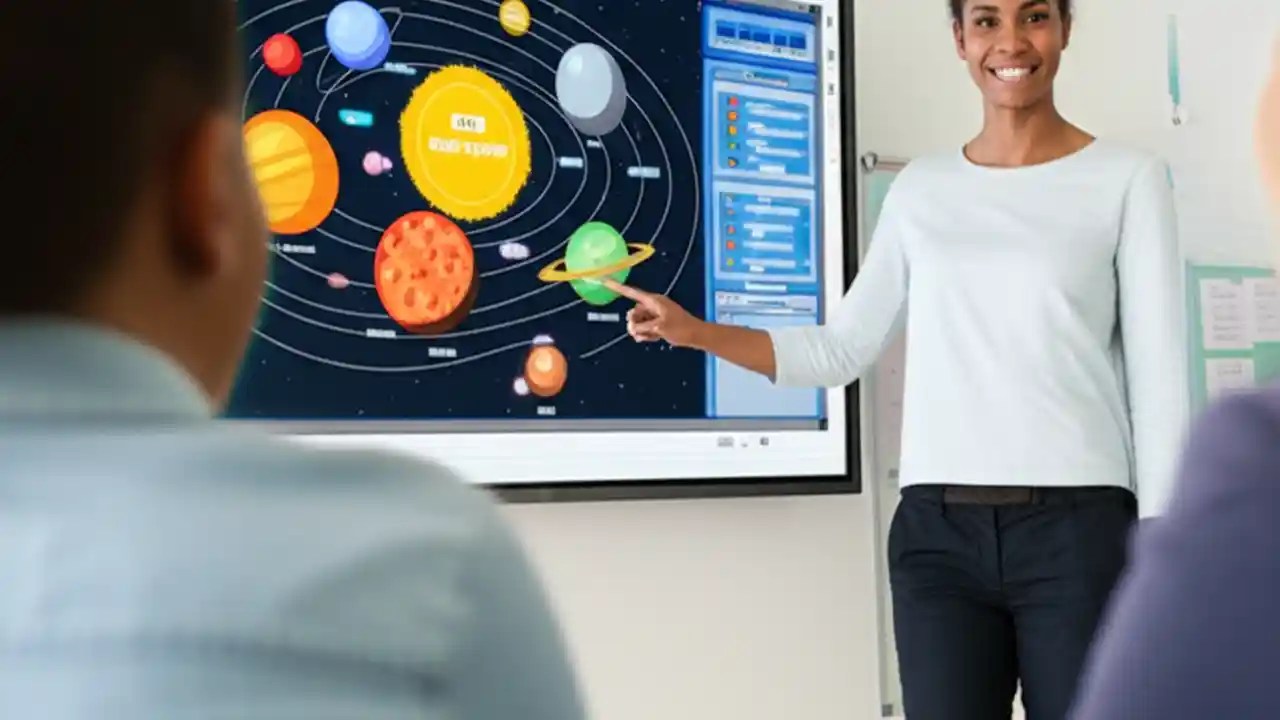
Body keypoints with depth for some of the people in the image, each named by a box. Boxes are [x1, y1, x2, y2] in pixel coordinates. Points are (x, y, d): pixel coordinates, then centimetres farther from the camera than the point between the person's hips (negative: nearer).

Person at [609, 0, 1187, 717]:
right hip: (937, 531, 2)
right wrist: (694, 331, 7)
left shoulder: (1128, 179, 4)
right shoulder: (920, 189, 13)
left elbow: (1159, 384, 2)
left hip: (1076, 528, -2)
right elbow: (840, 350, 17)